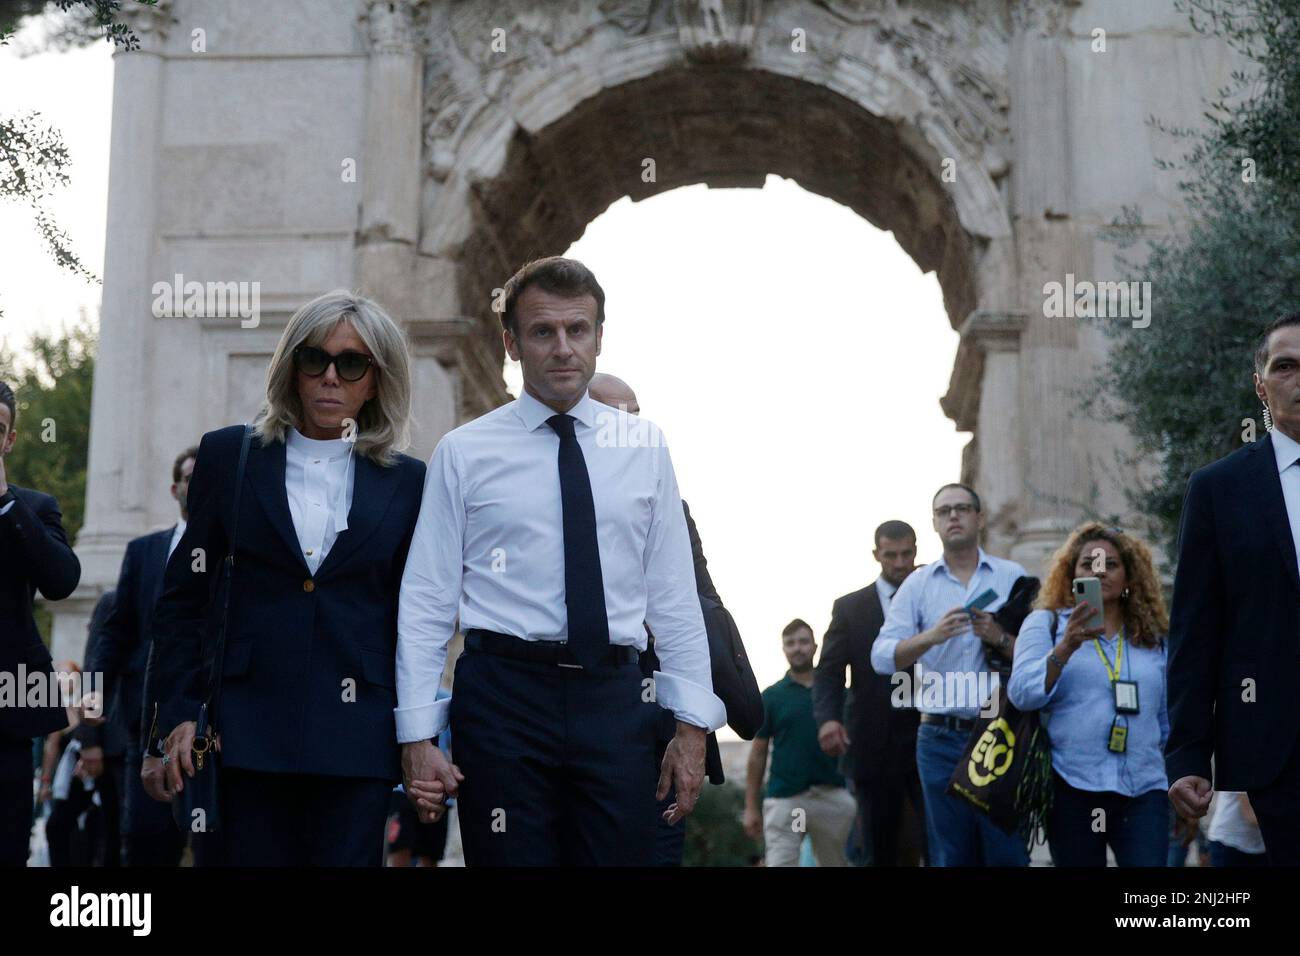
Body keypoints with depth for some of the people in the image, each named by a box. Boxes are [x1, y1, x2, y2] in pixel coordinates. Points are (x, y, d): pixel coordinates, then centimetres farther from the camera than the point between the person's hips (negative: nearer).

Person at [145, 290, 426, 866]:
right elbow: (183, 595, 8)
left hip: (355, 733, 0)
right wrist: (180, 711, -1)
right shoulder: (229, 457, 7)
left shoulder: (406, 482, 8)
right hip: (247, 727, 0)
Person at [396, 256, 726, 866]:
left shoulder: (644, 447, 9)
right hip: (504, 695, -2)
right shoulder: (464, 452, 2)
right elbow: (426, 601, 1)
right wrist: (417, 737, -4)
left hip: (615, 700, 2)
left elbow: (674, 596, 8)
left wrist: (693, 725, 4)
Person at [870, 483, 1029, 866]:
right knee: (951, 855, 6)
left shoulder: (1012, 576, 6)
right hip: (941, 738, 1)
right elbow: (882, 658, -1)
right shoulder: (917, 584, 7)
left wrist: (1001, 639, -16)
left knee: (1008, 852, -3)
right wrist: (932, 636, -16)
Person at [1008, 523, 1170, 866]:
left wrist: (1177, 786, 17)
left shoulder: (1155, 638, 15)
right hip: (1072, 787, -1)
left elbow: (1169, 721, 20)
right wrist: (1066, 647, -21)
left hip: (1143, 790, 2)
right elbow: (1022, 693, -7)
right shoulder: (1046, 623, 8)